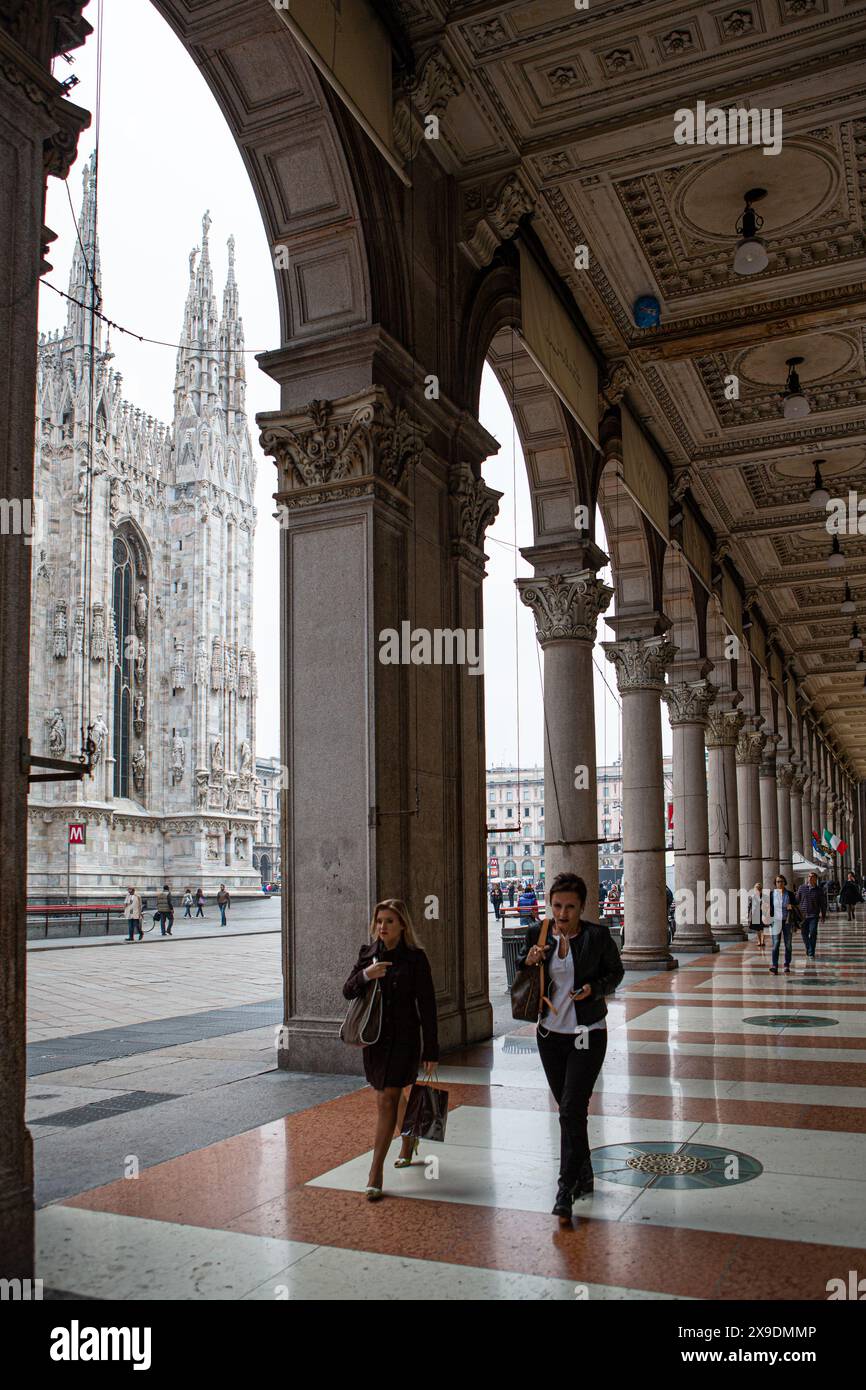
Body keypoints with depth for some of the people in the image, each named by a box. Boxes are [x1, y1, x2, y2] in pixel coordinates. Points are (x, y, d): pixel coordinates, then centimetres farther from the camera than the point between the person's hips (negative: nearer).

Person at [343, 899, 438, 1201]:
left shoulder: (415, 958, -9)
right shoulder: (368, 953, 4)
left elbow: (427, 1006, -7)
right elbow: (348, 992, 2)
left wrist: (431, 1051, -8)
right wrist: (365, 975, -20)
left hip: (404, 1038, -5)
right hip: (374, 1037, 5)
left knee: (387, 1100, -9)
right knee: (390, 1097, 17)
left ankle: (376, 1172, -4)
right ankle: (408, 1142, 43)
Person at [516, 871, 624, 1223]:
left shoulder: (597, 936, -10)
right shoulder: (538, 934, -2)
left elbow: (616, 972, 3)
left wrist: (595, 988, -16)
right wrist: (529, 961, -13)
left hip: (588, 1035, -4)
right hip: (550, 1034, 4)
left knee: (572, 1110, -11)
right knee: (568, 1111, 15)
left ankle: (566, 1191, -4)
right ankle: (584, 1176, 33)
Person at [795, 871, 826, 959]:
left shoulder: (819, 890, 1)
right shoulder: (802, 888, 3)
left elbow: (823, 903, 9)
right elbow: (797, 900, 8)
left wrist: (823, 915, 8)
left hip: (814, 915, -2)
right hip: (803, 915, 2)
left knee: (813, 933, -11)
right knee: (804, 934, 9)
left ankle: (811, 953, -5)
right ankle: (808, 948, 33)